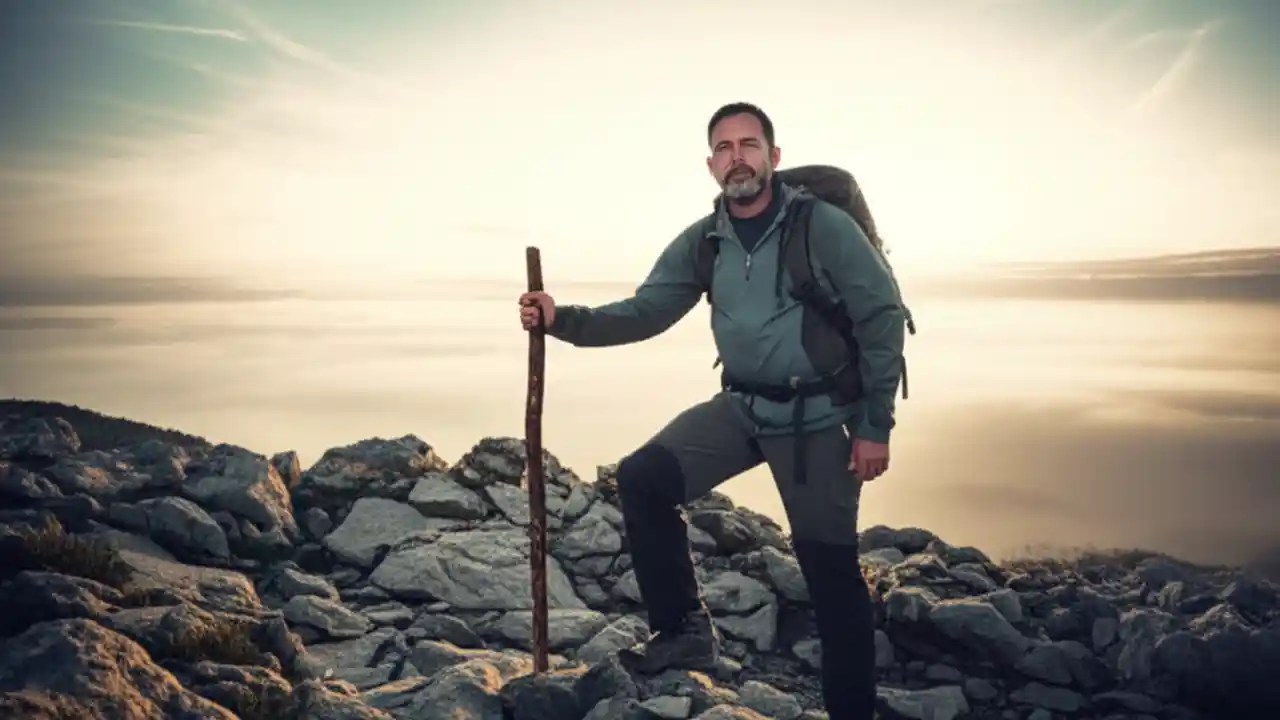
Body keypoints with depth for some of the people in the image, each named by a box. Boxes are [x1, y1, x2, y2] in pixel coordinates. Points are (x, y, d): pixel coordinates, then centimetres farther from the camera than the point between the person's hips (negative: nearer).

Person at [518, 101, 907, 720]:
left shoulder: (824, 225, -14)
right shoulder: (701, 242, 1)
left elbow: (882, 320, -10)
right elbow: (643, 312, 0)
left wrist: (875, 426, -11)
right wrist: (563, 320, -18)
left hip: (817, 417, -5)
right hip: (740, 407, 5)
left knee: (830, 572, 1)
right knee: (642, 479, -12)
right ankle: (685, 629, 3)